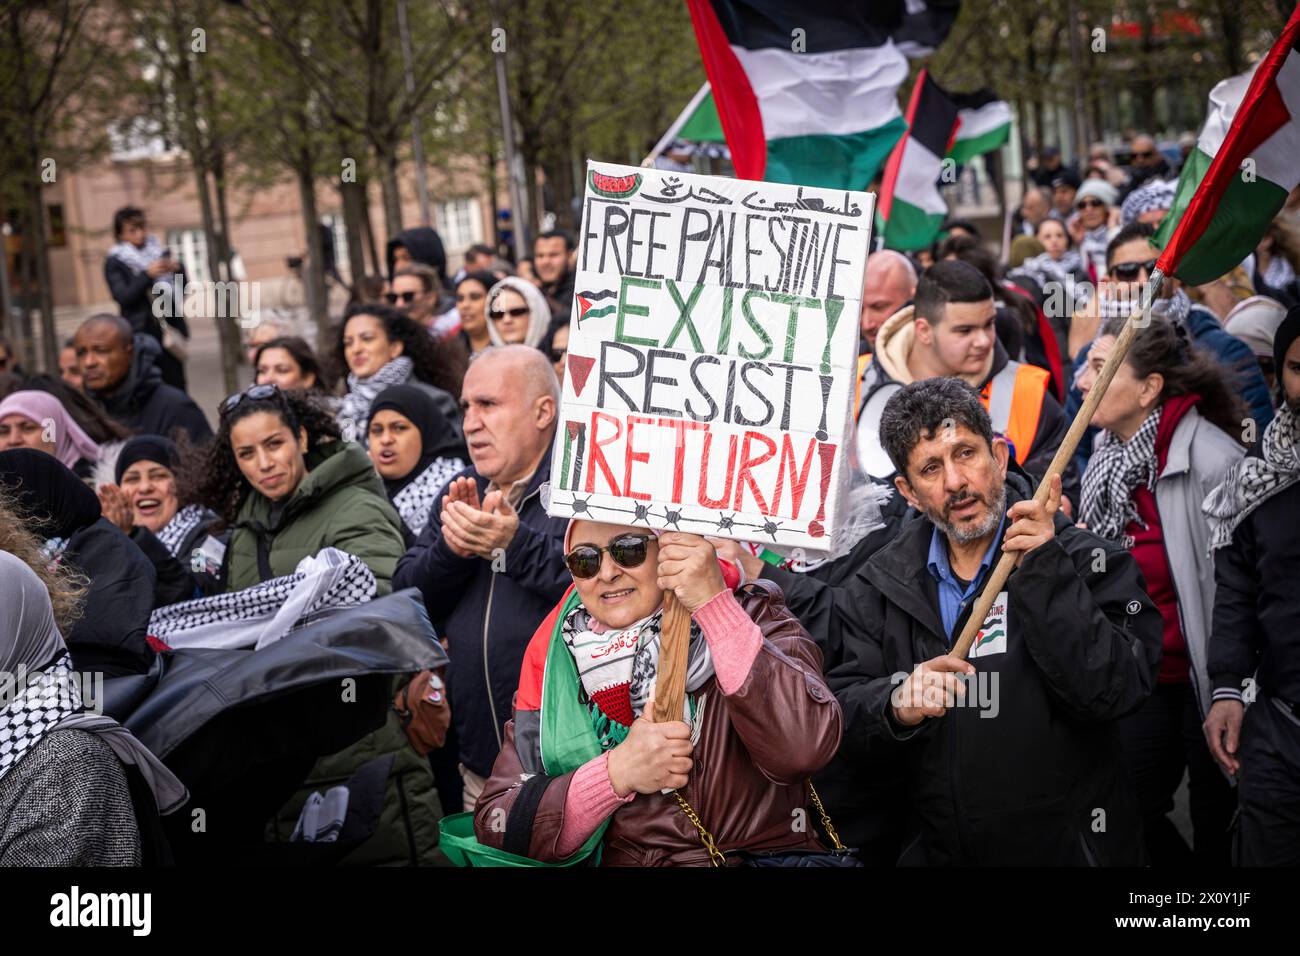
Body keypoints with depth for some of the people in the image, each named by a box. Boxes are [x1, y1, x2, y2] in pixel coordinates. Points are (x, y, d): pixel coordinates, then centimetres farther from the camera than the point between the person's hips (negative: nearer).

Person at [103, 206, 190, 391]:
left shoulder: (160, 253, 14)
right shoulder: (114, 263, 4)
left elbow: (183, 288, 14)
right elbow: (122, 297, -9)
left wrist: (177, 269, -7)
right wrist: (147, 275, -20)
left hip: (169, 330, 3)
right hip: (140, 333, -3)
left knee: (176, 388, -3)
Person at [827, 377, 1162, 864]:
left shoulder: (1086, 561, -4)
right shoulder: (880, 585, 6)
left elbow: (1113, 692, -16)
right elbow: (840, 708, 0)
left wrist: (1044, 574, -21)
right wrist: (897, 707, -19)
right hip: (936, 851, 3)